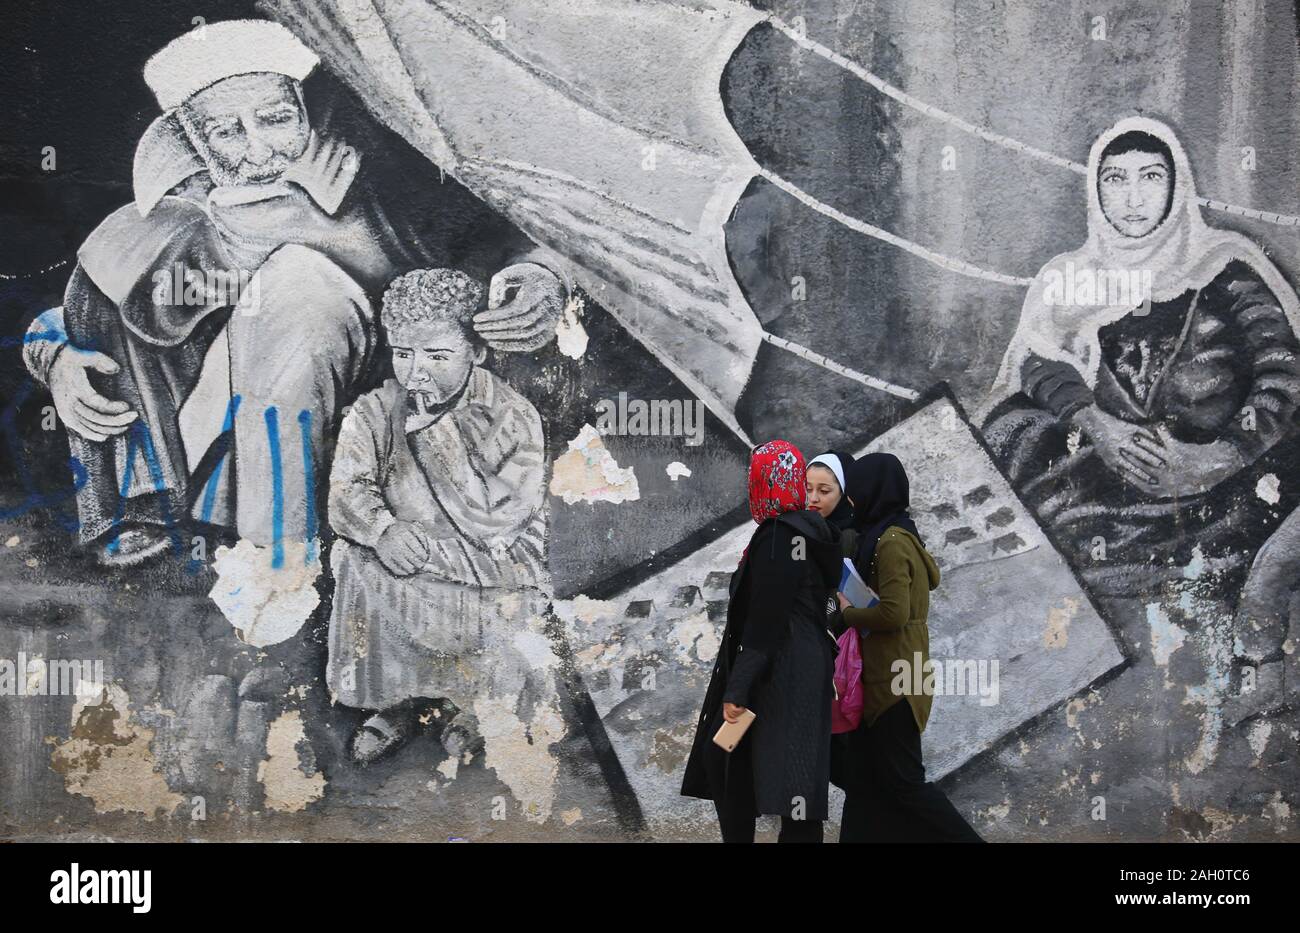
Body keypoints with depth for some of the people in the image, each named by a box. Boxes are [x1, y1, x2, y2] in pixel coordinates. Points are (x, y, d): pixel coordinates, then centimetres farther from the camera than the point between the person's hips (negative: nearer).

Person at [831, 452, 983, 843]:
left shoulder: (891, 542, -16)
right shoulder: (893, 535, 13)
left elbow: (893, 612, -24)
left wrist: (848, 613, -9)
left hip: (893, 679, -10)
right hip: (879, 676, 10)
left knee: (902, 779, -5)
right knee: (863, 776, 11)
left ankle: (963, 838, -1)